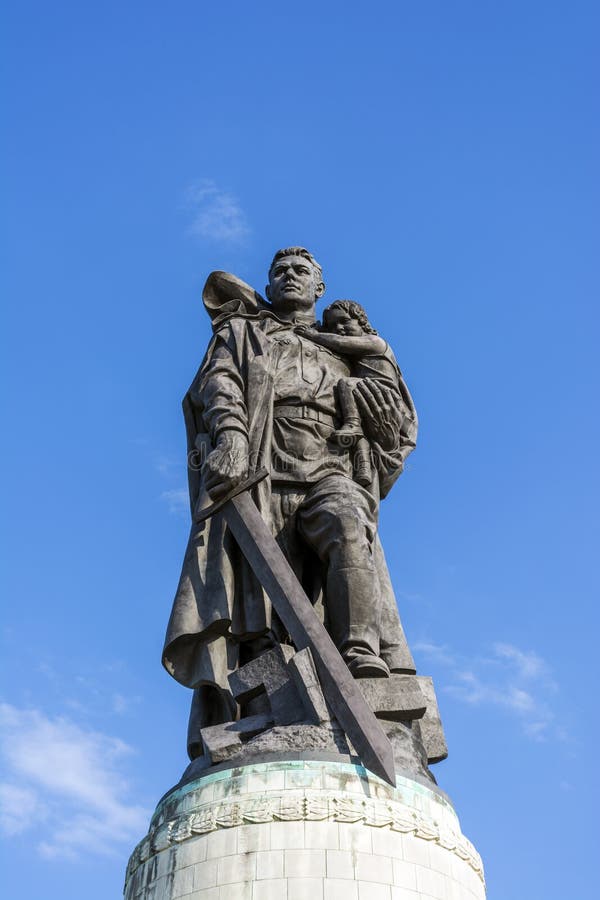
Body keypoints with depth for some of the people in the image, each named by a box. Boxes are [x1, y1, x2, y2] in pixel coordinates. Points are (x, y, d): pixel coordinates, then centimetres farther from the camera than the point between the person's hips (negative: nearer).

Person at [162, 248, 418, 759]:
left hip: (328, 473, 1)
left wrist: (388, 424, 3)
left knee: (348, 528, -34)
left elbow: (396, 433, 25)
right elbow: (221, 383, 5)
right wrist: (230, 431, -15)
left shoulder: (341, 357, 31)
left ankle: (364, 666, -43)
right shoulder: (243, 331, 27)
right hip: (258, 474, -1)